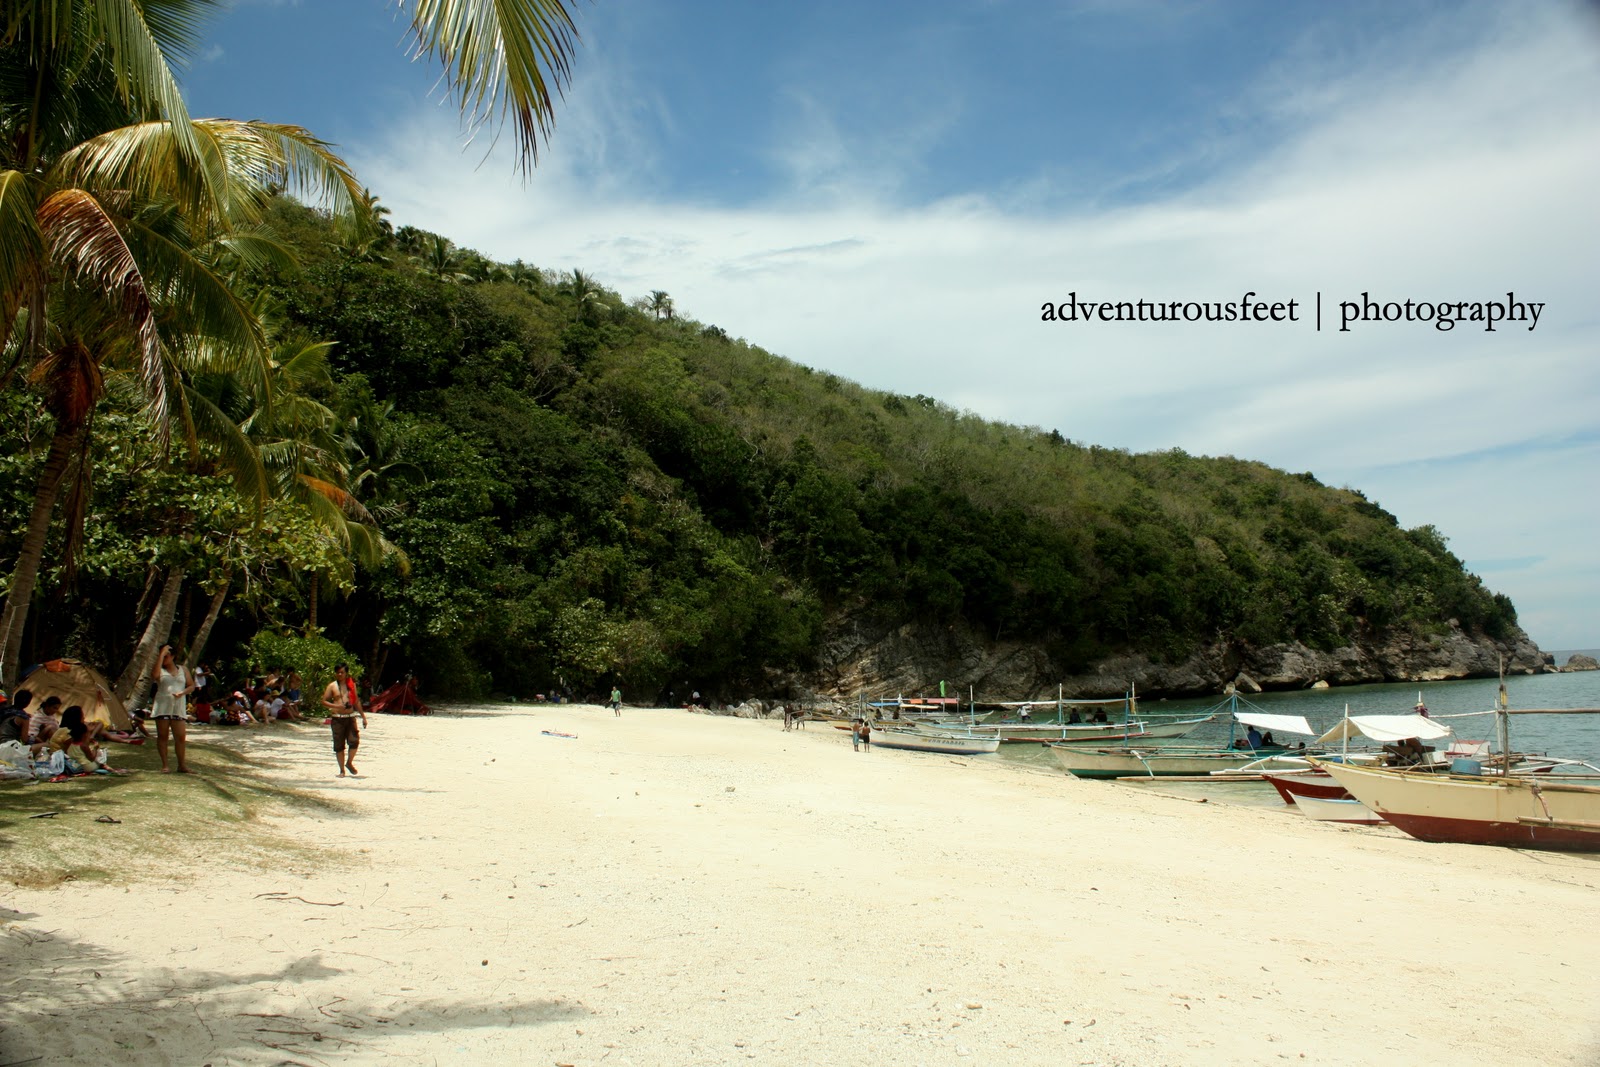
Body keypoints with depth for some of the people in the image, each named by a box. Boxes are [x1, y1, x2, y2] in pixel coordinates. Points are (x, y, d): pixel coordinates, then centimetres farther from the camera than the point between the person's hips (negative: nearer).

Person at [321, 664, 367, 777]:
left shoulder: (351, 684, 11)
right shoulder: (332, 686, 3)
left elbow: (356, 701, 17)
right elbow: (324, 701, 1)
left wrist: (363, 716, 16)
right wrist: (336, 706, -15)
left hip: (350, 717, 2)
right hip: (337, 718, -2)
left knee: (354, 741, -9)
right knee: (339, 745, 1)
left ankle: (349, 763, 14)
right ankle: (342, 770, 11)